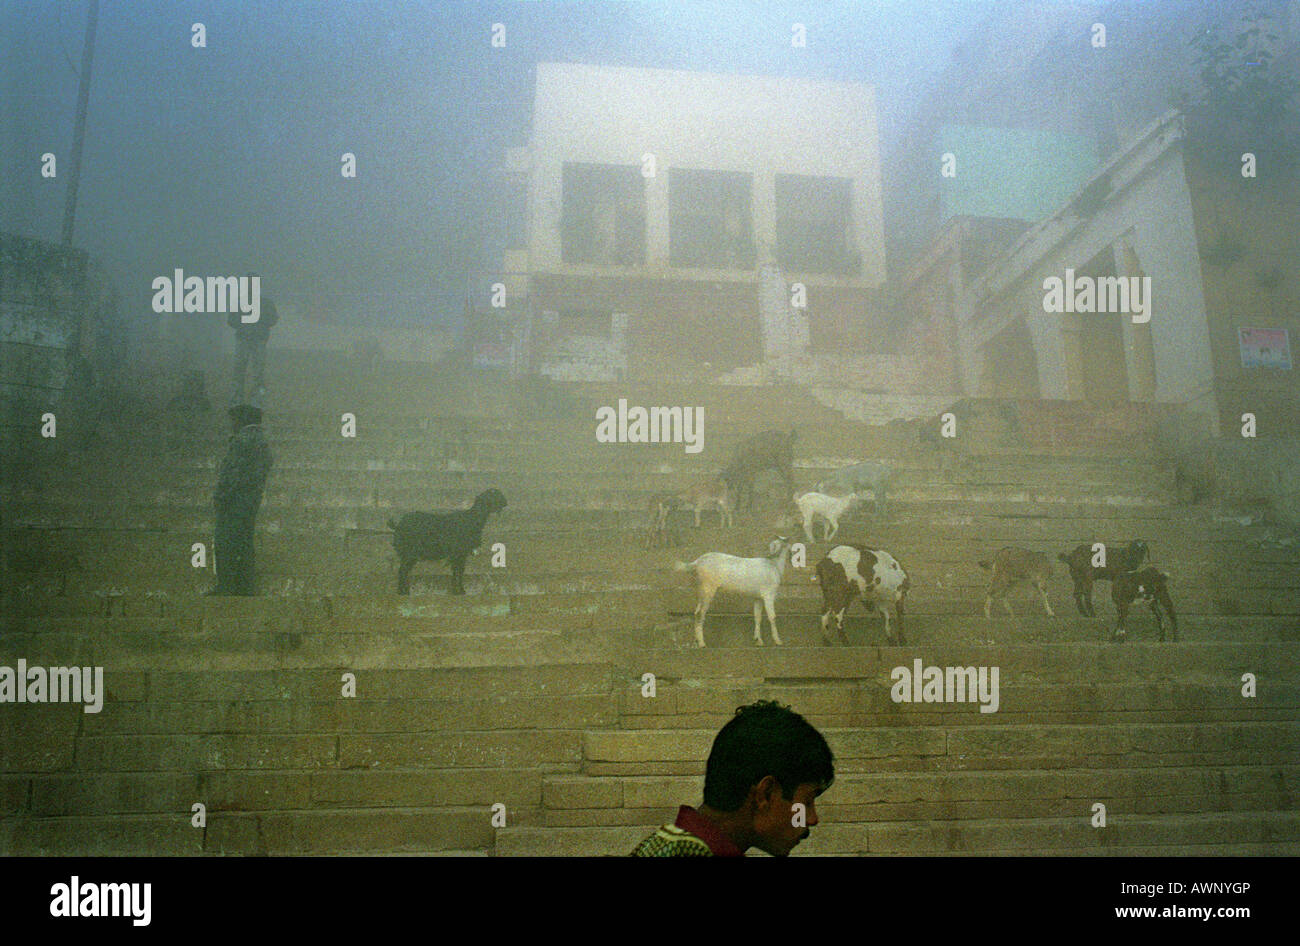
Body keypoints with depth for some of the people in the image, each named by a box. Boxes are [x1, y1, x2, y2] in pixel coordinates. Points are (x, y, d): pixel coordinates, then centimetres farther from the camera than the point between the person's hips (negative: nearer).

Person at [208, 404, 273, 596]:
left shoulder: (243, 439, -12)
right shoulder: (263, 441, 17)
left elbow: (235, 471, -18)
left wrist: (220, 496, -15)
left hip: (235, 500, -9)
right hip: (253, 500, 10)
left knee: (225, 544, -6)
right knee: (244, 544, 12)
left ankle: (226, 587, -7)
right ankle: (247, 587, 13)